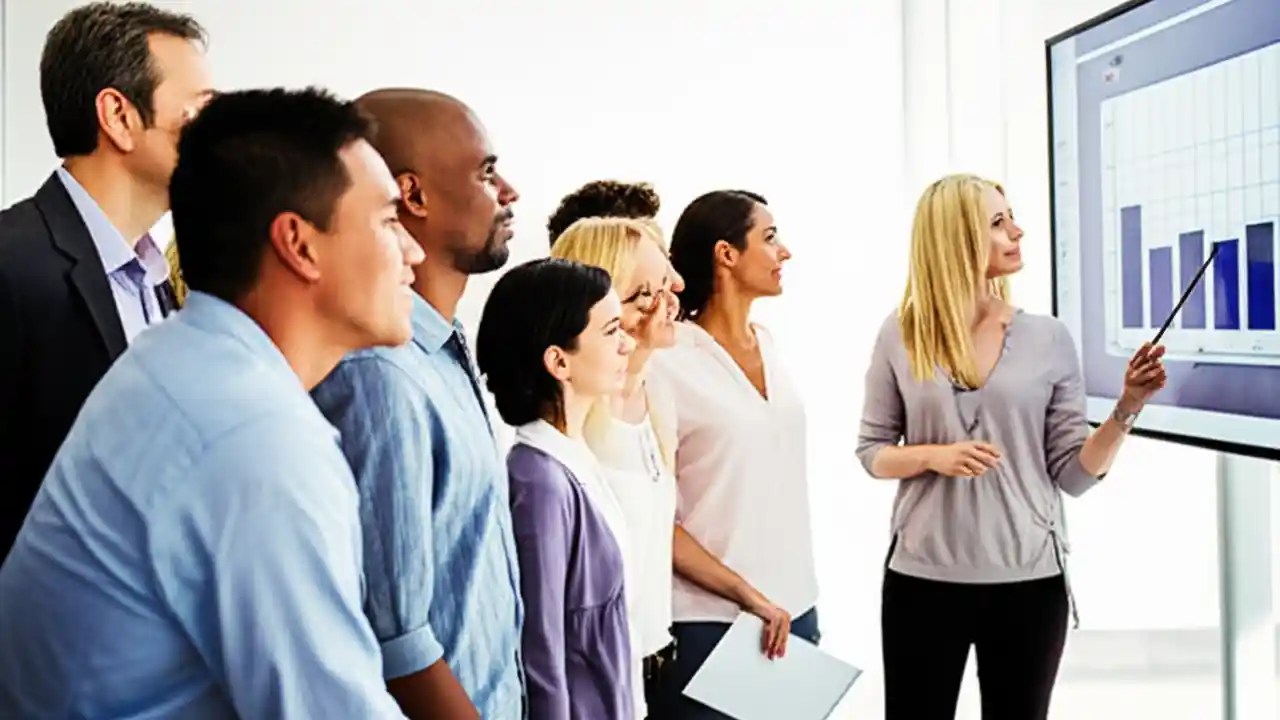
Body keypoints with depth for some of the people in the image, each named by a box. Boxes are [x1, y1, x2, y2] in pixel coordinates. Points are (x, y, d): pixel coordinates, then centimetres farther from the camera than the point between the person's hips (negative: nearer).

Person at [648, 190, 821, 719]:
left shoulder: (767, 344, 8)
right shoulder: (668, 362, -12)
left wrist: (792, 598, 12)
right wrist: (745, 594, -15)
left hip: (794, 607, 6)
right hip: (711, 622, -6)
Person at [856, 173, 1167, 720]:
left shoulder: (1049, 338, 0)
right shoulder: (900, 336, -2)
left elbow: (1073, 474, 0)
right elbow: (871, 451, 3)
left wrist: (1127, 408, -14)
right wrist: (934, 456, -15)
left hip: (1028, 580, 1)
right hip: (922, 579, -1)